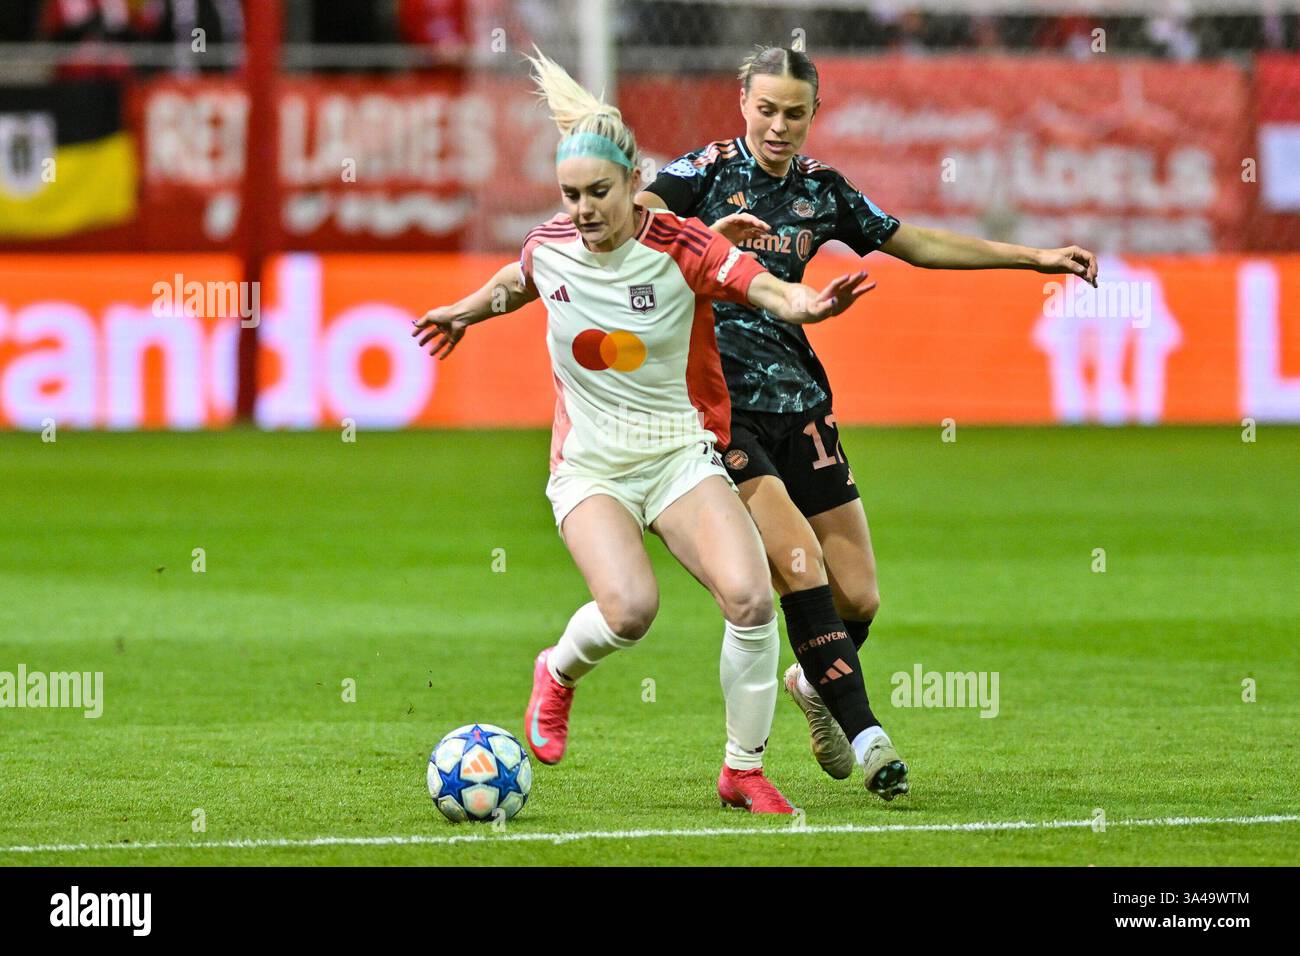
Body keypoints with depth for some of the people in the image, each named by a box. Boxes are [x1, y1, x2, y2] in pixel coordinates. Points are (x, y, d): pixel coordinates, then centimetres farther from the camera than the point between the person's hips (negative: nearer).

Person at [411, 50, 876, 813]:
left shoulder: (682, 248, -13)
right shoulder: (551, 248, -4)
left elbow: (767, 289, -28)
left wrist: (810, 303, -49)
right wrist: (468, 312, 36)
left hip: (682, 455, 0)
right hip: (589, 465, 1)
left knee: (750, 597, -23)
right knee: (630, 608, -27)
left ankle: (744, 771, -3)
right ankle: (558, 675, 9)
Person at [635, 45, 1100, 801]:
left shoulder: (821, 190, 9)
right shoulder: (709, 170, -5)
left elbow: (918, 244, 20)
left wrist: (1036, 258, 18)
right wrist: (703, 236, -38)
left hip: (797, 400, 5)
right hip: (717, 401, -5)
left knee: (859, 598, 1)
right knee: (799, 559, -21)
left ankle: (816, 681, 34)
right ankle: (865, 734, -13)